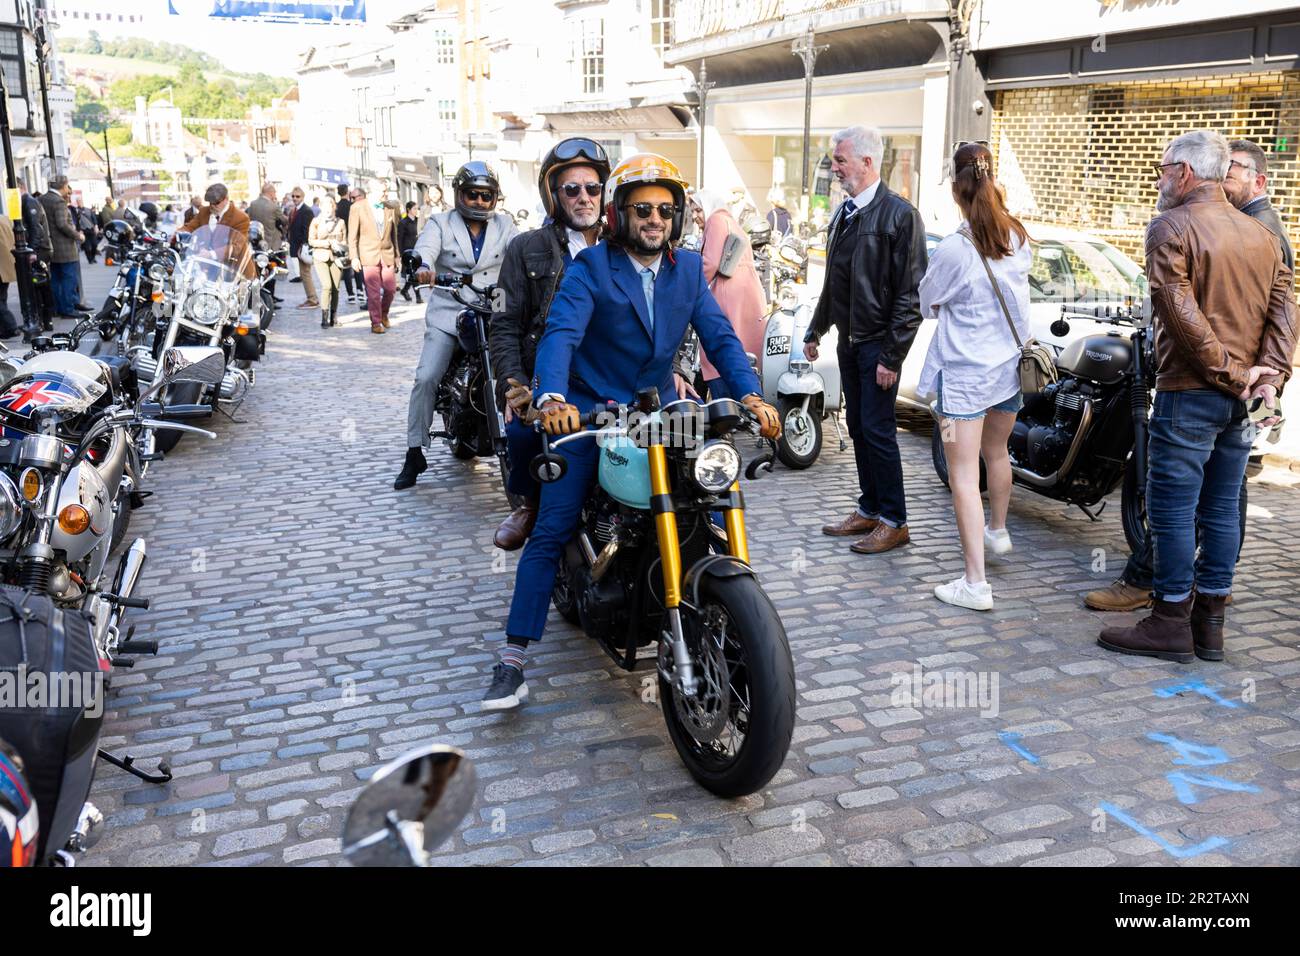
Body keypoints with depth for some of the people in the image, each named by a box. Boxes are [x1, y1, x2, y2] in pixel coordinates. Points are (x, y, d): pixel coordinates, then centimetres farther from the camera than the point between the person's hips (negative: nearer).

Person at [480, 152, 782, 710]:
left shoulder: (688, 269, 6)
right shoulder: (589, 268, -8)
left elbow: (719, 337, -2)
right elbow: (561, 334, -23)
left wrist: (750, 395, -19)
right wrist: (552, 399, -42)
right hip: (588, 412, -4)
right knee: (552, 531, -10)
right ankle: (513, 659, -4)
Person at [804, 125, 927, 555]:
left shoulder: (899, 213, -13)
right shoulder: (844, 212, 12)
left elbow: (911, 292, -16)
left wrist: (892, 355, -19)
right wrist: (815, 331, 20)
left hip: (879, 343, -8)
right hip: (849, 340, 8)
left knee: (877, 431, -5)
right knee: (858, 428, 12)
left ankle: (894, 521, 7)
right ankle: (870, 509, 24)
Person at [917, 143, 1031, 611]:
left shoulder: (955, 249, -20)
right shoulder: (1018, 238, -1)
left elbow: (928, 301, -4)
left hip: (965, 374, -7)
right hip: (1009, 366, 7)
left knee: (964, 475, -3)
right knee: (996, 453, 27)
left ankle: (975, 584, -3)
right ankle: (998, 531, 51)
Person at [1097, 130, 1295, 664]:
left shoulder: (1171, 228, -8)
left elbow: (1182, 313, -17)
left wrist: (1230, 373, -12)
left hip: (1189, 394, -7)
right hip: (1241, 401, 7)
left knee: (1173, 508, 0)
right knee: (1222, 509, 12)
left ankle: (1171, 625, 6)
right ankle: (1210, 626, 19)